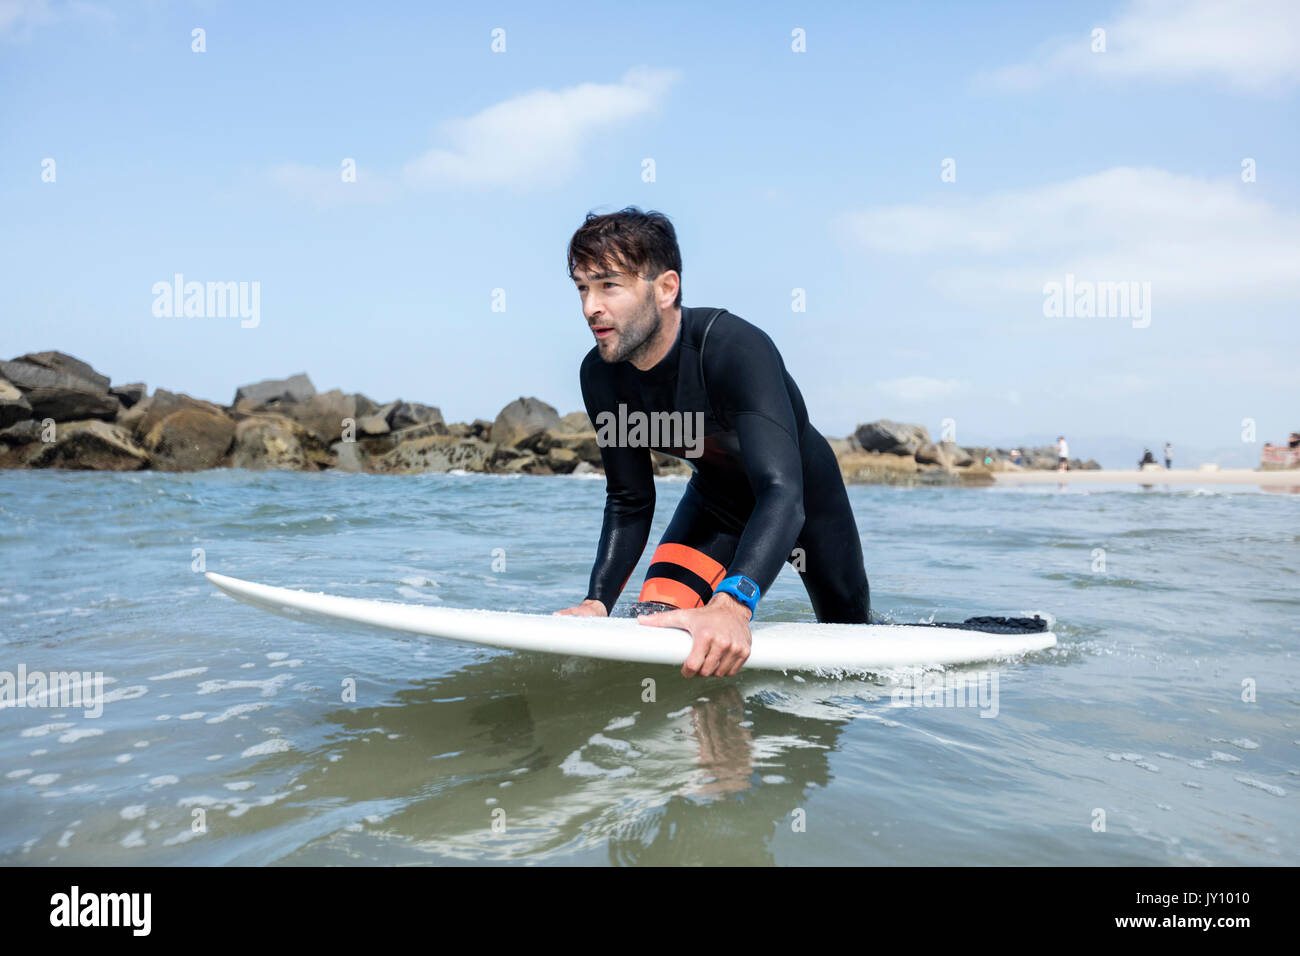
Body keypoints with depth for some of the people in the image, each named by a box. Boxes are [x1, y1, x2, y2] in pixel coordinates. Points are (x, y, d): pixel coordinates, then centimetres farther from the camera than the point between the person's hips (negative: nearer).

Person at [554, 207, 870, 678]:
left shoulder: (736, 348, -40)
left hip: (806, 489, -3)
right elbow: (628, 503, -11)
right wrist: (597, 602, -26)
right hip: (715, 499, 4)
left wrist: (732, 604, -65)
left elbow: (782, 490, -49)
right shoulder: (600, 375, -21)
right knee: (654, 625, -14)